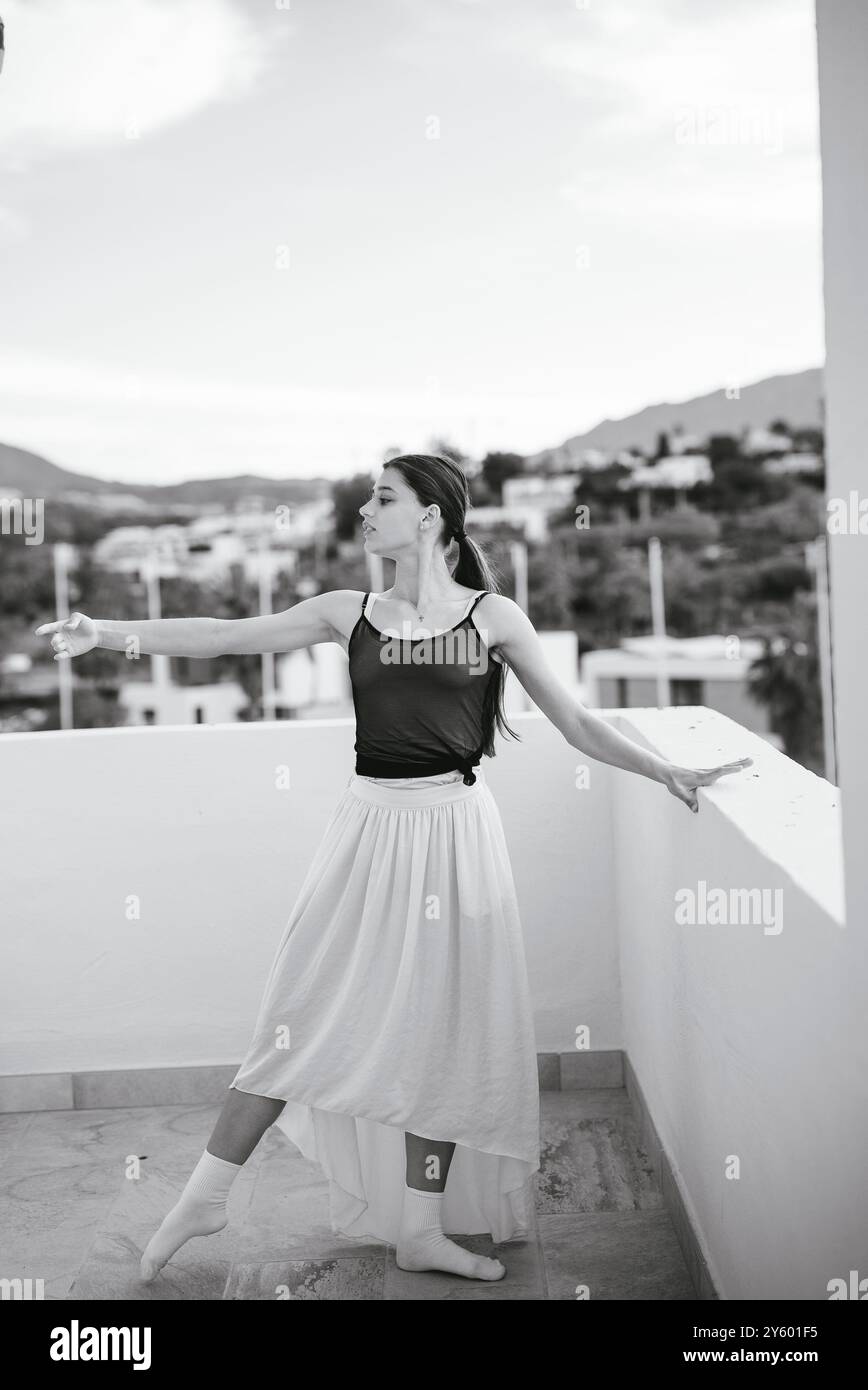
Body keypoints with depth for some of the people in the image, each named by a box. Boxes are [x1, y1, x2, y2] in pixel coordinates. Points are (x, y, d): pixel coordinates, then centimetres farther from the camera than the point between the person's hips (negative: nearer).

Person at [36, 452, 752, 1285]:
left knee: (443, 1027, 6)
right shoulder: (349, 614, 5)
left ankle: (420, 1230, 19)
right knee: (308, 1011, 2)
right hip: (370, 824, 1)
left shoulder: (492, 617, 1)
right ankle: (205, 1197, 16)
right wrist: (111, 634, -7)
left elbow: (574, 722, 5)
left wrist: (666, 772, -2)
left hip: (454, 828, -1)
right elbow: (224, 637, 1)